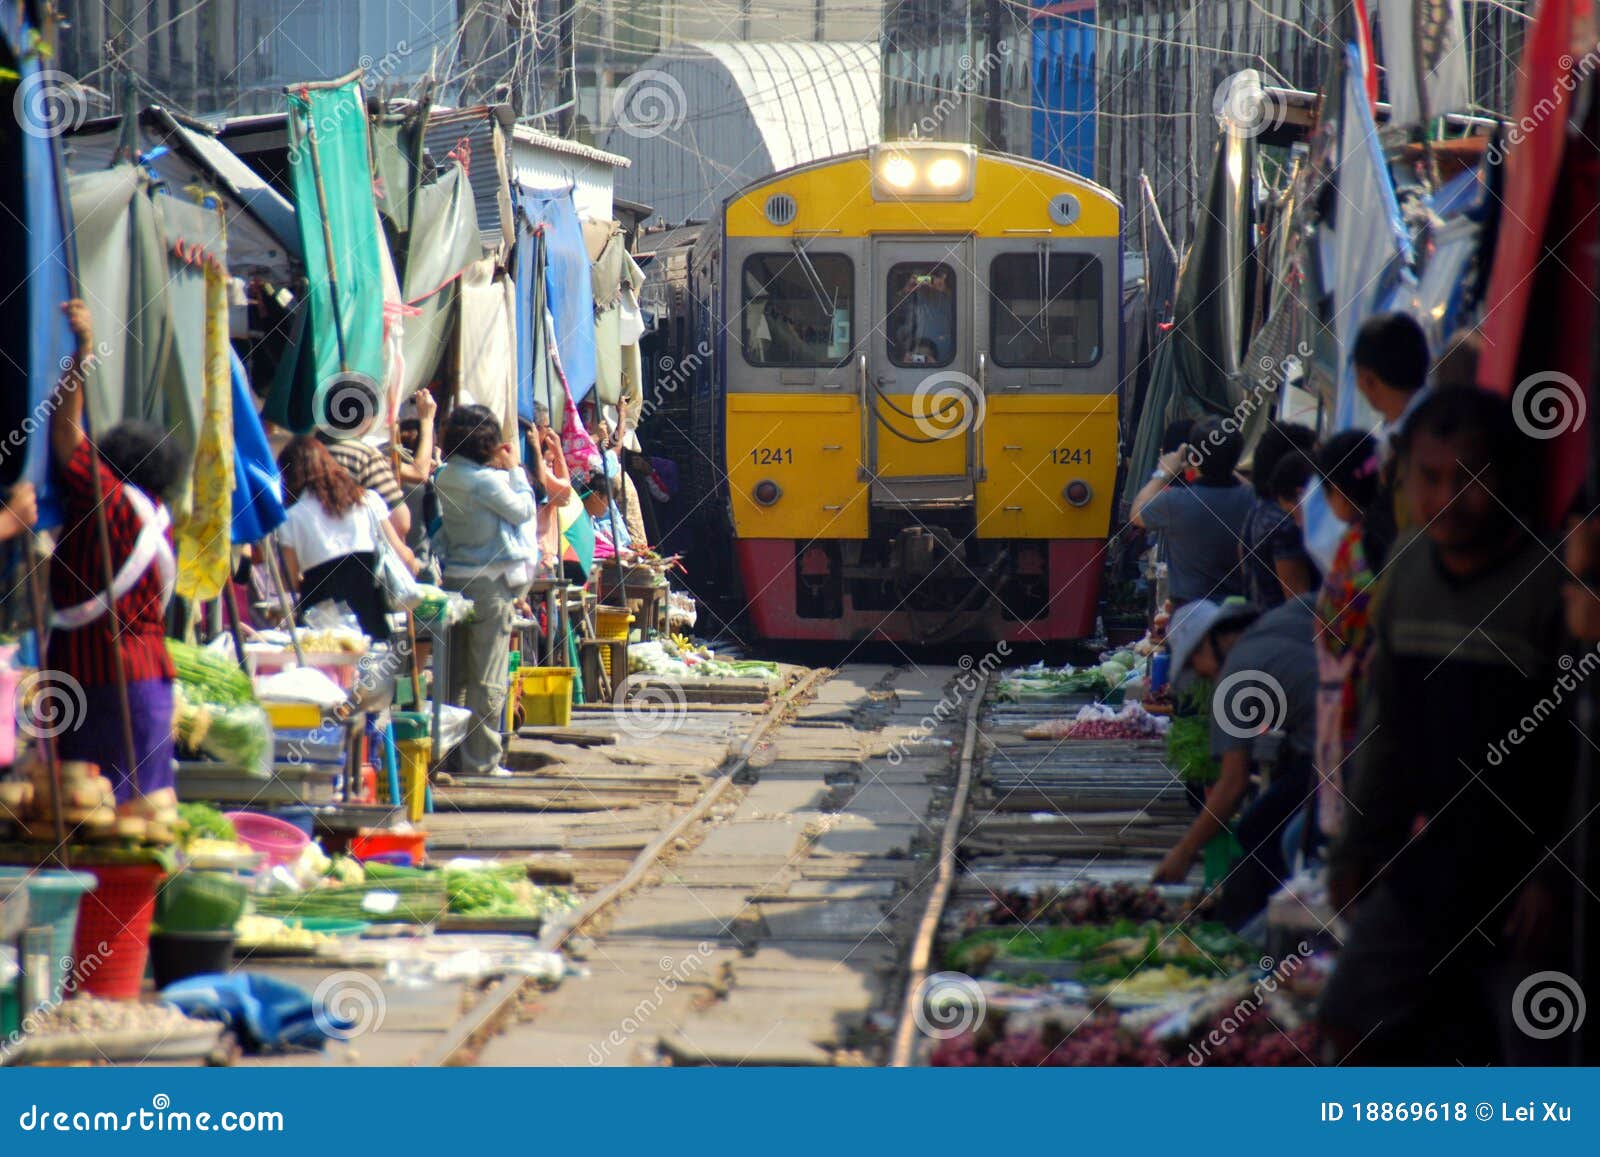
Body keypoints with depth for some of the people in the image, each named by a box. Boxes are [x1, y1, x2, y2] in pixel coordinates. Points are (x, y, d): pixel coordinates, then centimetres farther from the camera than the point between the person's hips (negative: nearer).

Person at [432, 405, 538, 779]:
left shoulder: (446, 478, 6)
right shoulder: (486, 480, -16)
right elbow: (522, 510, -6)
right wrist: (514, 470, 2)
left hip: (454, 578, 7)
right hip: (490, 583, -7)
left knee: (455, 674, 13)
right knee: (488, 678, -2)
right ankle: (480, 759, -1)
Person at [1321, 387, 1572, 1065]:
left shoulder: (1550, 585, -17)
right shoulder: (1407, 575, 5)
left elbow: (1582, 751, -16)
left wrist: (1554, 879, -19)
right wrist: (1357, 847, 16)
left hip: (1522, 869, -7)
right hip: (1426, 858, 7)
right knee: (1355, 1022, 8)